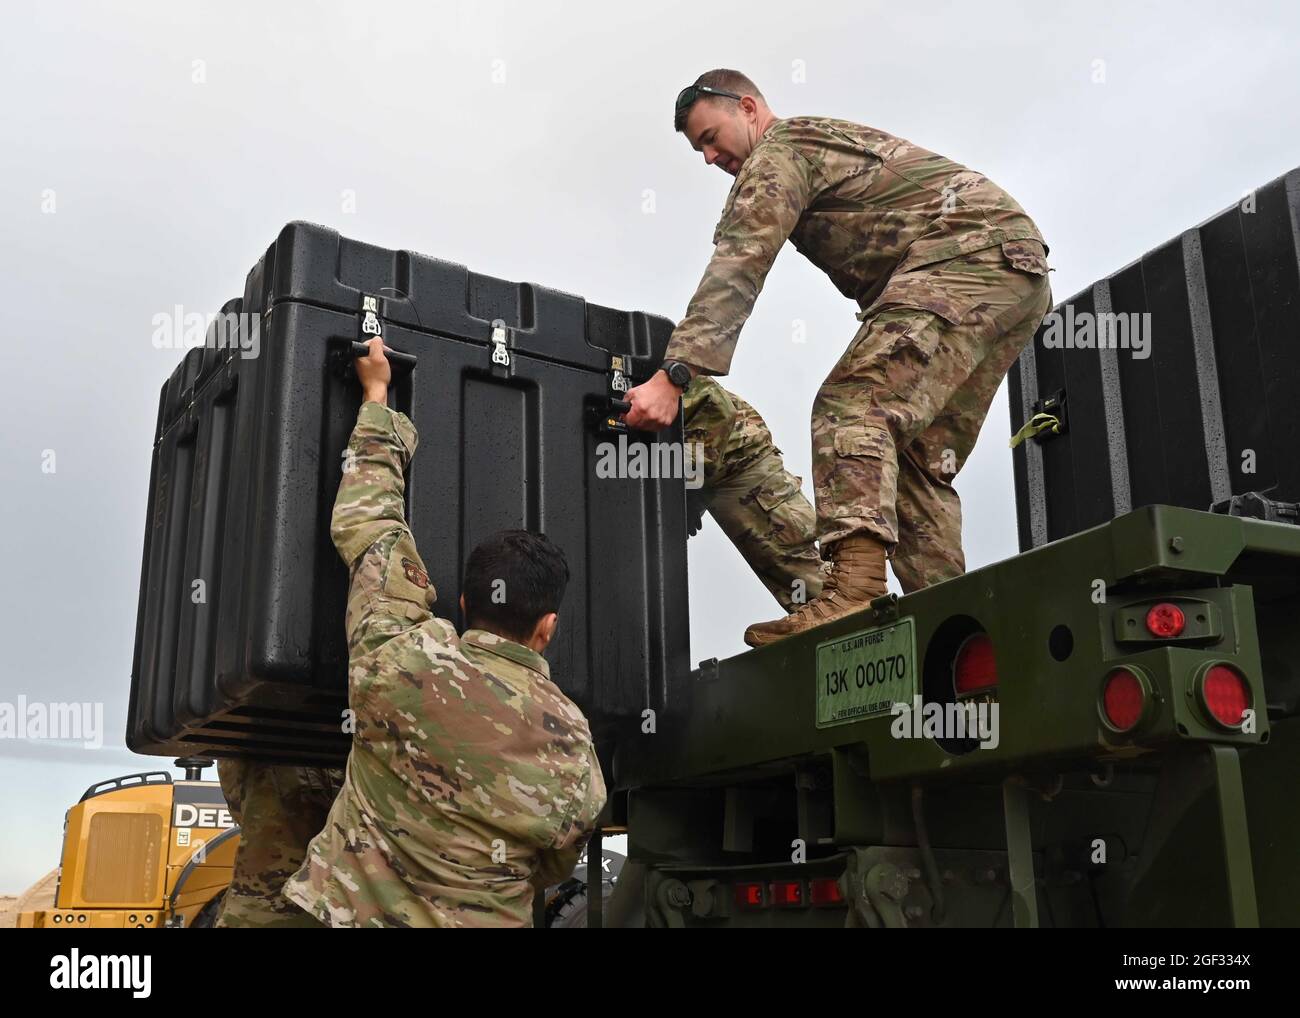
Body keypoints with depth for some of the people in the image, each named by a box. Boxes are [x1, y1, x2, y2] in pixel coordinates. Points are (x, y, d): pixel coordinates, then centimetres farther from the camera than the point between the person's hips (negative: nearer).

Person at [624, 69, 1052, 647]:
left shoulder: (779, 151, -1)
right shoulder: (831, 140, 31)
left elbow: (735, 267, -15)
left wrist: (673, 374, -21)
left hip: (966, 254, -10)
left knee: (854, 405, -23)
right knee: (917, 463, 7)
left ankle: (855, 589, -40)